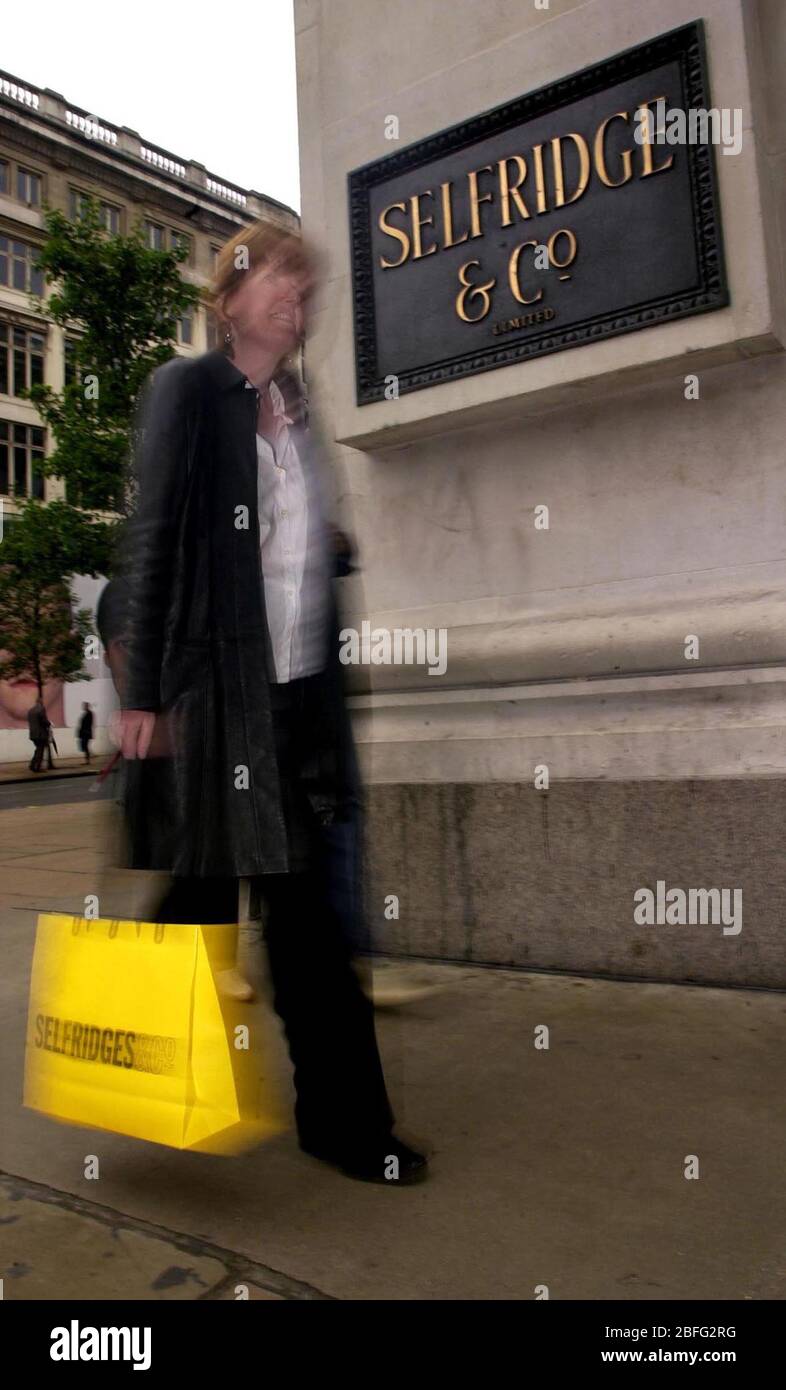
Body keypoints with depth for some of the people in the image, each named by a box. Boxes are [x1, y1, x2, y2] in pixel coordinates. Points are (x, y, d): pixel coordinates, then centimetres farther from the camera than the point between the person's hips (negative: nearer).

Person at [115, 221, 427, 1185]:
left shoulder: (298, 410, 17)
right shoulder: (188, 389, 1)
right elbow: (154, 541, -6)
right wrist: (142, 692, -11)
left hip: (298, 691, 5)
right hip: (213, 688, -5)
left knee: (304, 910, 6)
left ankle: (344, 1121, 15)